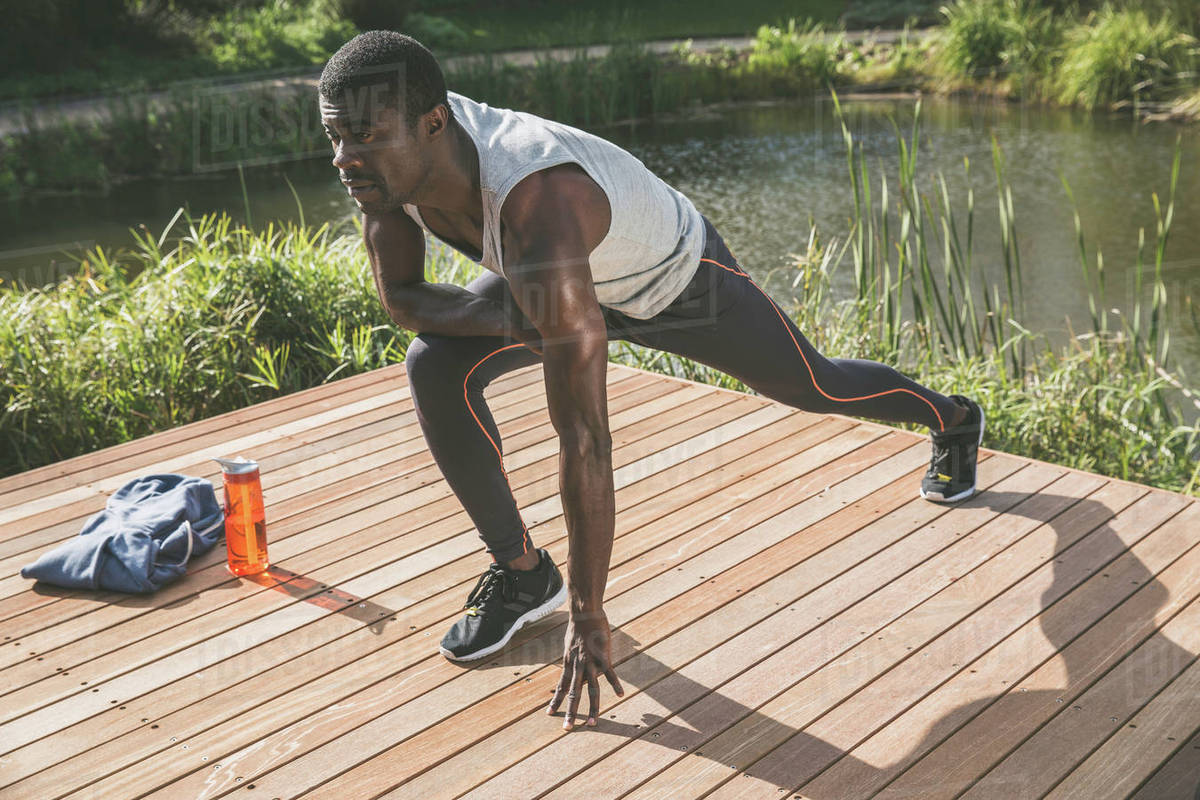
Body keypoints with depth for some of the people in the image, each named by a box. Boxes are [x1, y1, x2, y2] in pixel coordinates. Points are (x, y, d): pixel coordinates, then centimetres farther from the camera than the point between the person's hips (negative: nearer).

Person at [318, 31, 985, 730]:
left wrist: (588, 618, -40)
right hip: (586, 279, 5)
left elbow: (583, 436, -47)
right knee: (435, 369, -18)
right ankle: (523, 573, 0)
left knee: (813, 386, 16)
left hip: (680, 277, -5)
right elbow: (401, 298, -12)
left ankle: (953, 419, 51)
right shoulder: (389, 153, -28)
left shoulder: (534, 209, -49)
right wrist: (507, 316, -34)